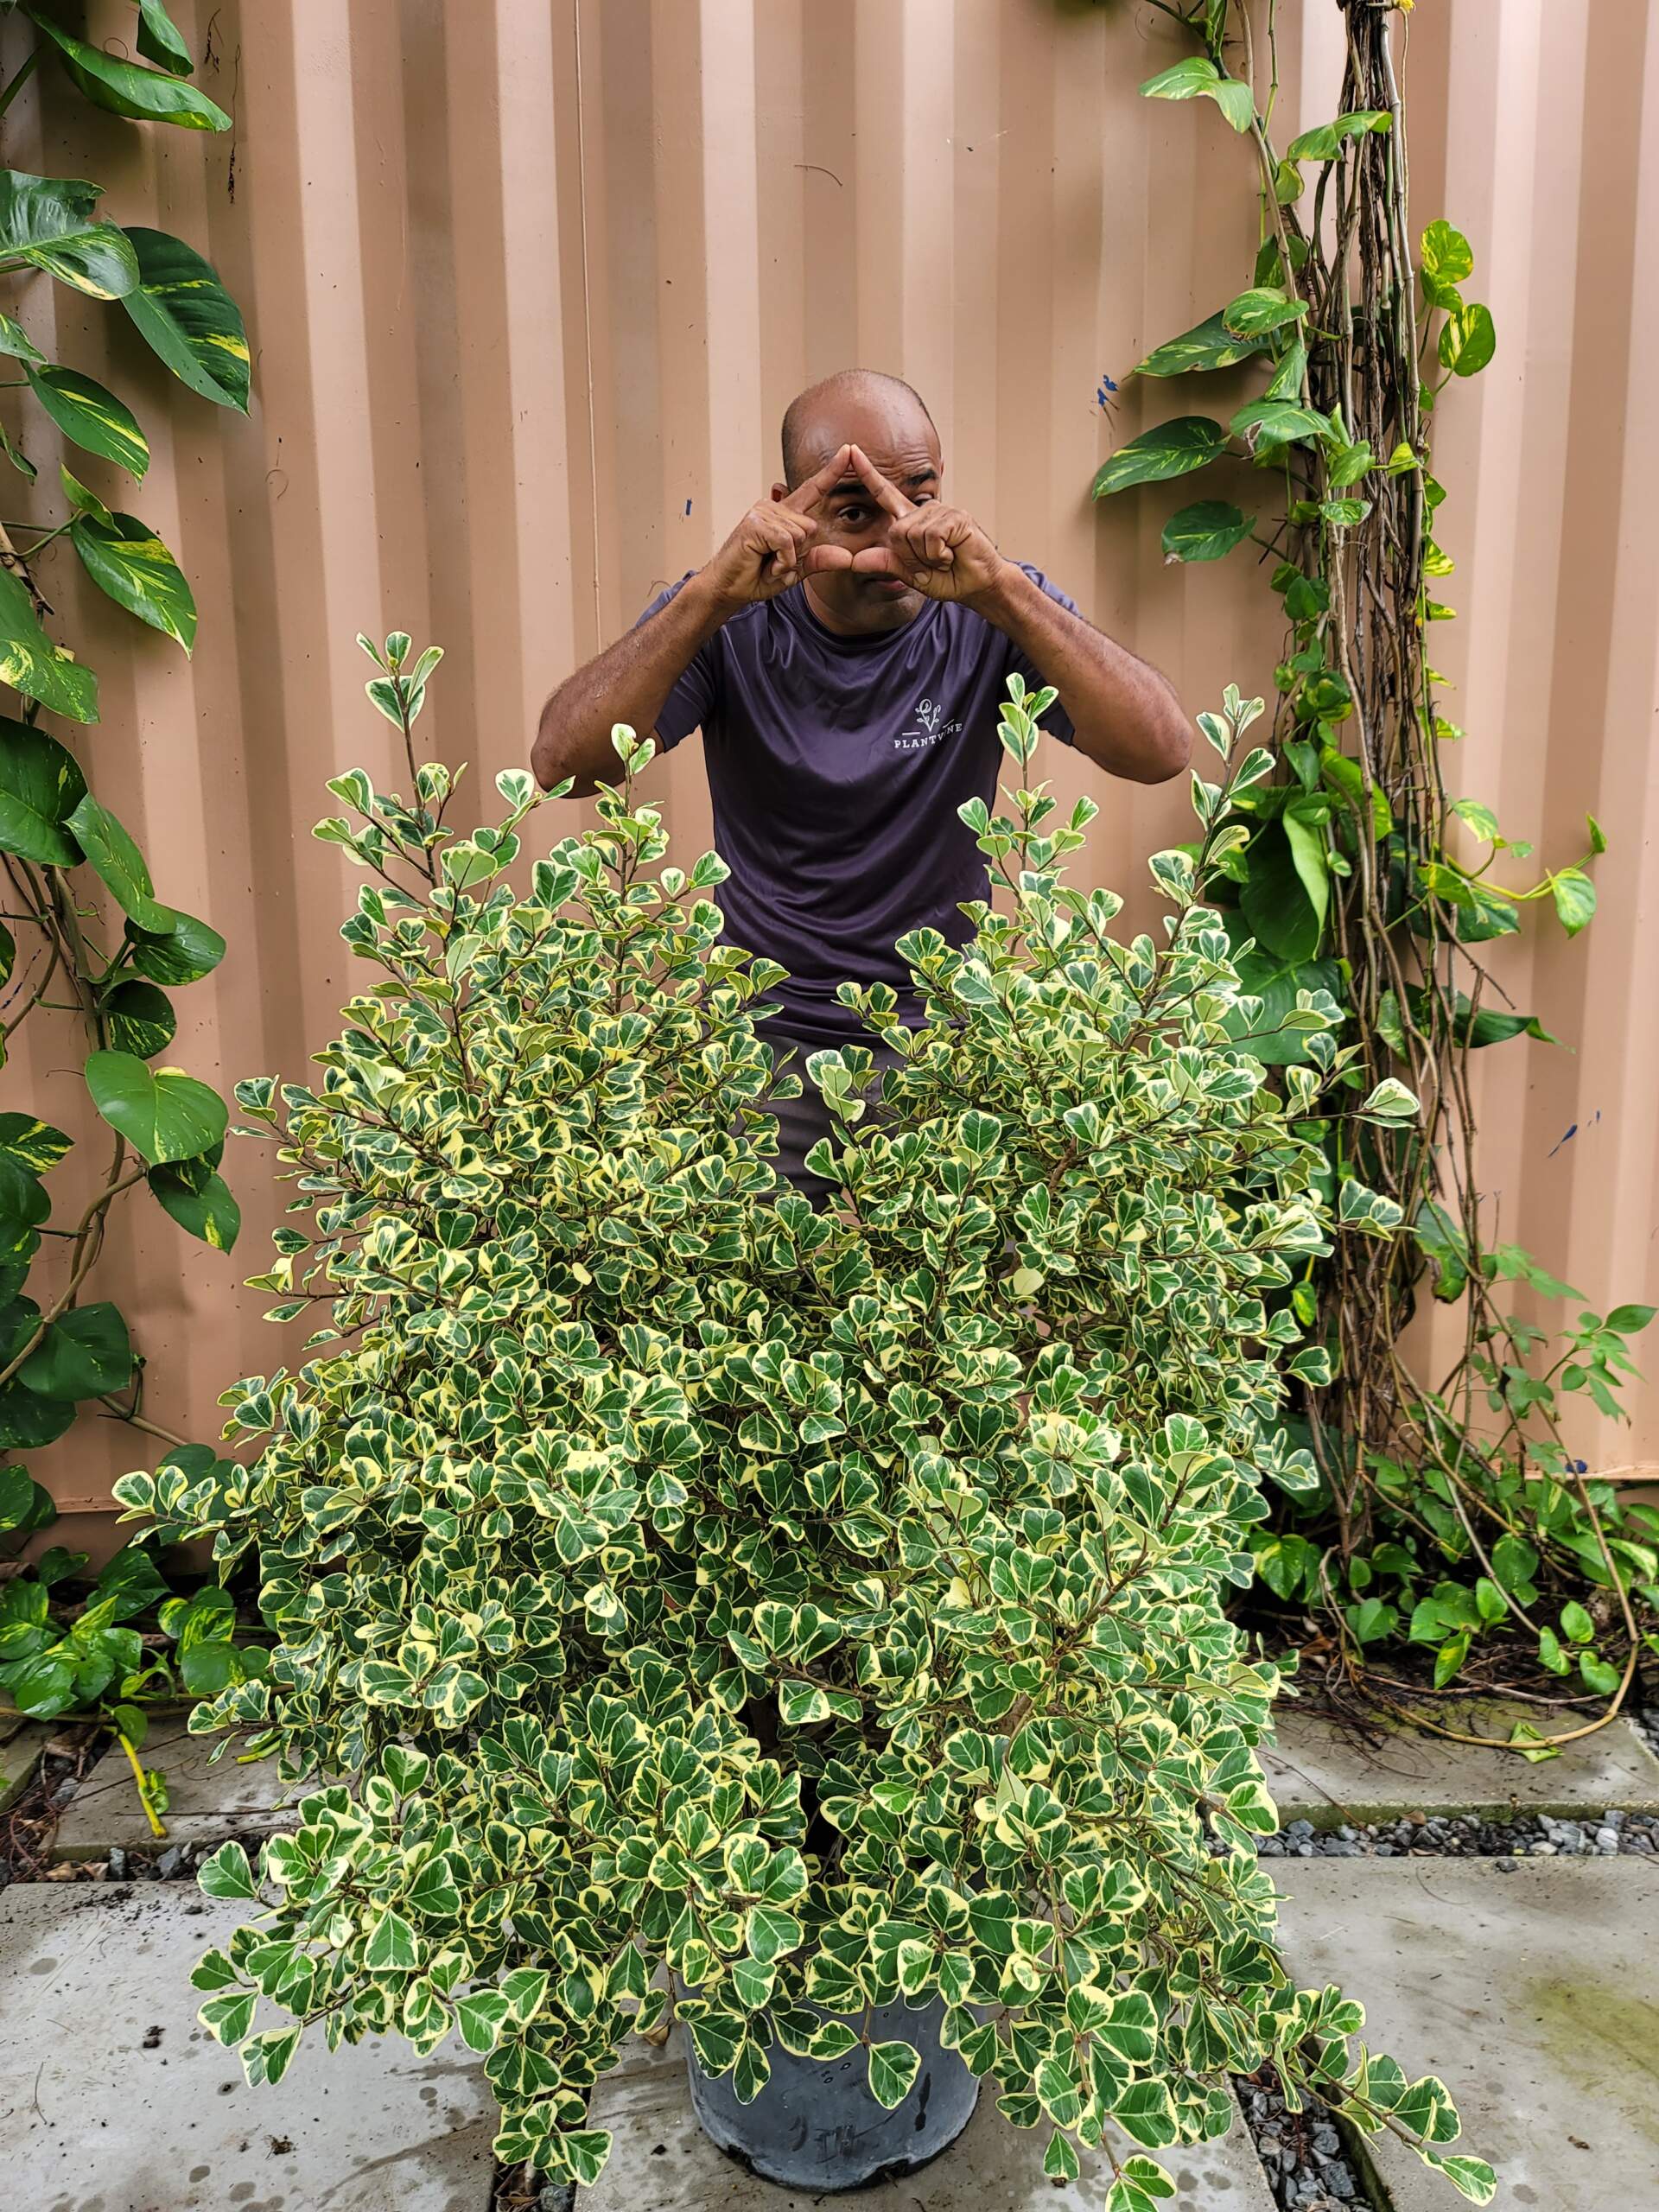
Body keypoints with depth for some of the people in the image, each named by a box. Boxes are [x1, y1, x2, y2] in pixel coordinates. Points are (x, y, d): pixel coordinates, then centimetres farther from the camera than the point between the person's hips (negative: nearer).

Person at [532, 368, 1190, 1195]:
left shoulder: (989, 616, -10)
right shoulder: (730, 625, -10)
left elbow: (1159, 753, -24)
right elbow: (563, 766, -23)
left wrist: (1000, 589, -35)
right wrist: (709, 596, -34)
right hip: (764, 1038, 0)